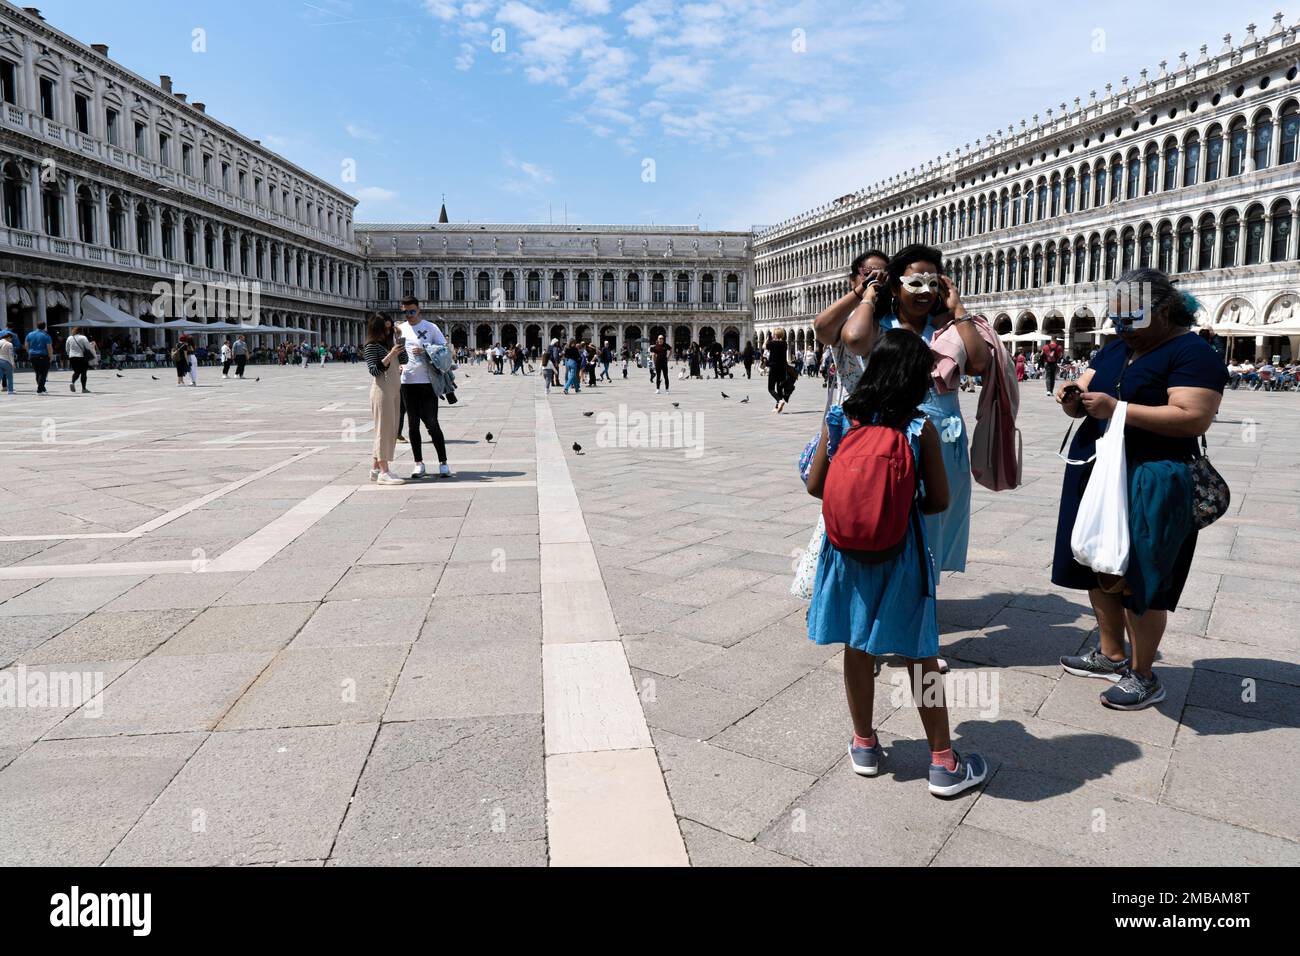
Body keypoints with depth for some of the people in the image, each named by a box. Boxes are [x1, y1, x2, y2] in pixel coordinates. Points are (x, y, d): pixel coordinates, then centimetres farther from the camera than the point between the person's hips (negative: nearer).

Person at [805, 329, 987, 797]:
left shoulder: (838, 420, -5)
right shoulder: (921, 428, -12)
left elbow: (815, 485, 0)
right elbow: (939, 499, -8)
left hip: (849, 548, 3)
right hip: (900, 552, -2)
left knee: (858, 648, 16)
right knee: (920, 654, 9)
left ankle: (864, 745, 31)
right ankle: (943, 763, 19)